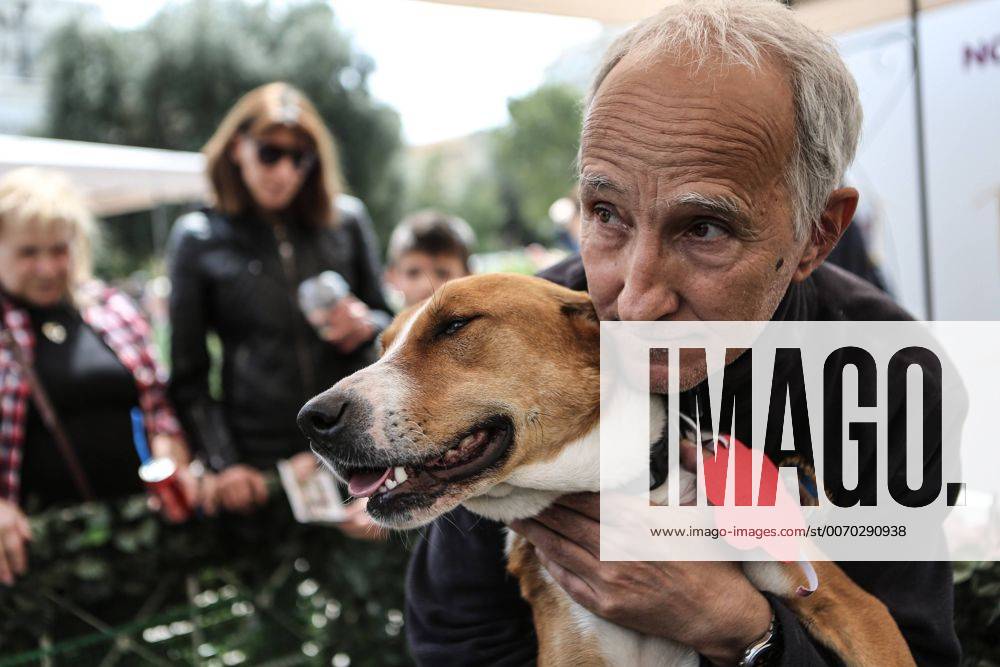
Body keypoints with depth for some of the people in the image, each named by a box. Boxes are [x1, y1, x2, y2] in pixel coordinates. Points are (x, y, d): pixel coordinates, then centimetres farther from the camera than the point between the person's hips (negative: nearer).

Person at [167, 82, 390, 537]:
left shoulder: (346, 219, 8)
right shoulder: (196, 238, 4)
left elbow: (387, 319, 17)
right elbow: (189, 375, 5)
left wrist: (366, 327, -7)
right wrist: (224, 463, -3)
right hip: (261, 465, -1)